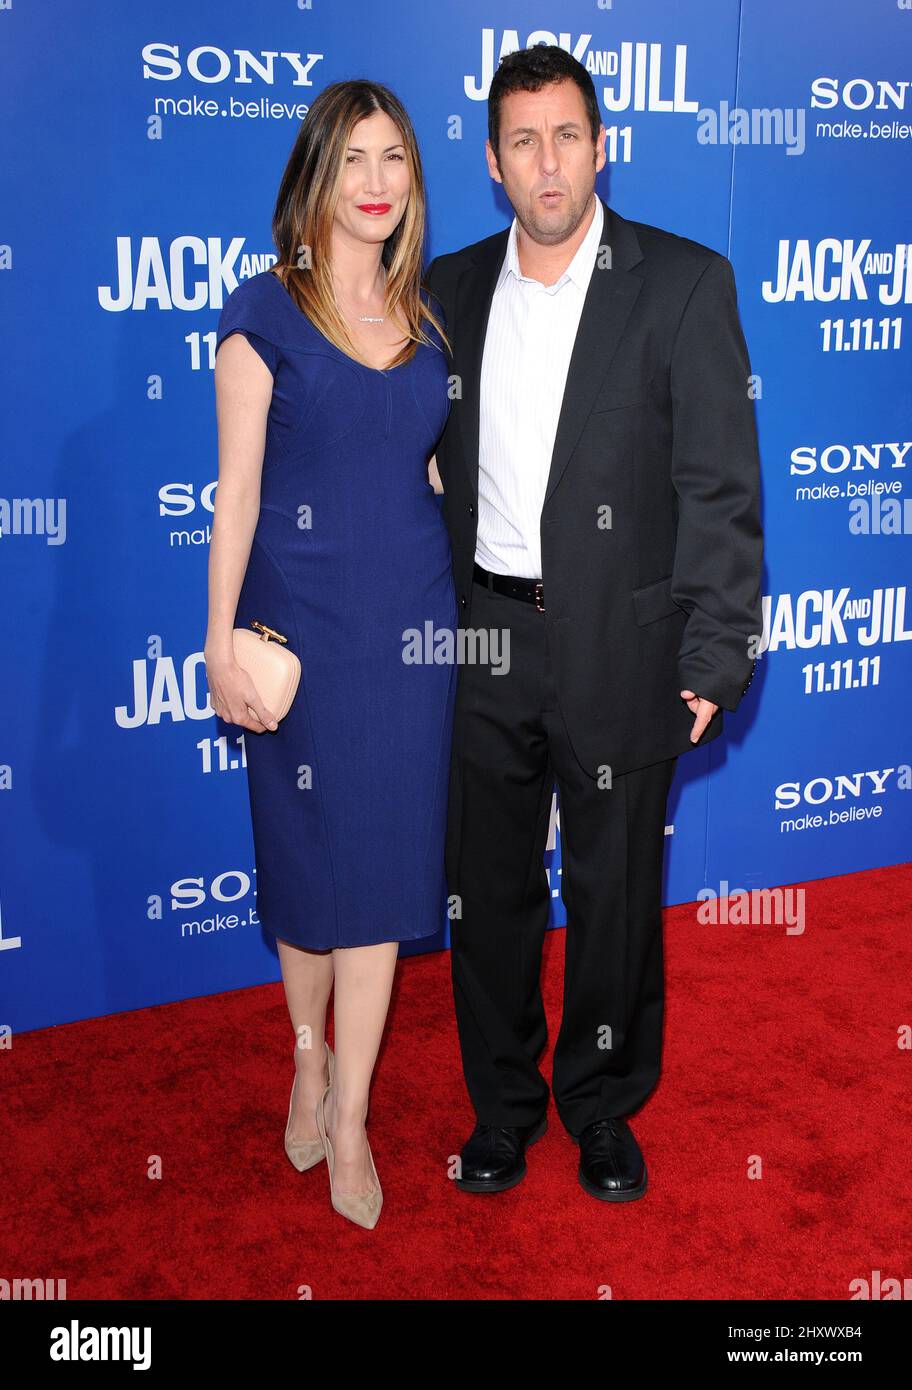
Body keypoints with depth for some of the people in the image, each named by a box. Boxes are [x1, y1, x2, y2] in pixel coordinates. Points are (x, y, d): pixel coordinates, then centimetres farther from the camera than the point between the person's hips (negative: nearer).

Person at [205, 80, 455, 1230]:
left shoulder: (425, 318, 10)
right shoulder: (264, 311, -2)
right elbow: (237, 485, -6)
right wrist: (220, 640, -9)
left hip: (410, 618, 3)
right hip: (303, 617, -3)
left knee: (382, 861, 6)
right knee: (307, 850, 9)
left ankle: (348, 1119, 19)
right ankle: (309, 1052, 36)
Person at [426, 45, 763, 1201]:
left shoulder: (684, 282, -4)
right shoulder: (451, 288, 7)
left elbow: (719, 484, -7)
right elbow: (431, 463, 11)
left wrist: (715, 653, -12)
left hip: (619, 647, -3)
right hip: (484, 641, 3)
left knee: (615, 898, 10)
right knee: (489, 890, 14)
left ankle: (602, 1108, 33)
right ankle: (502, 1105, 34)